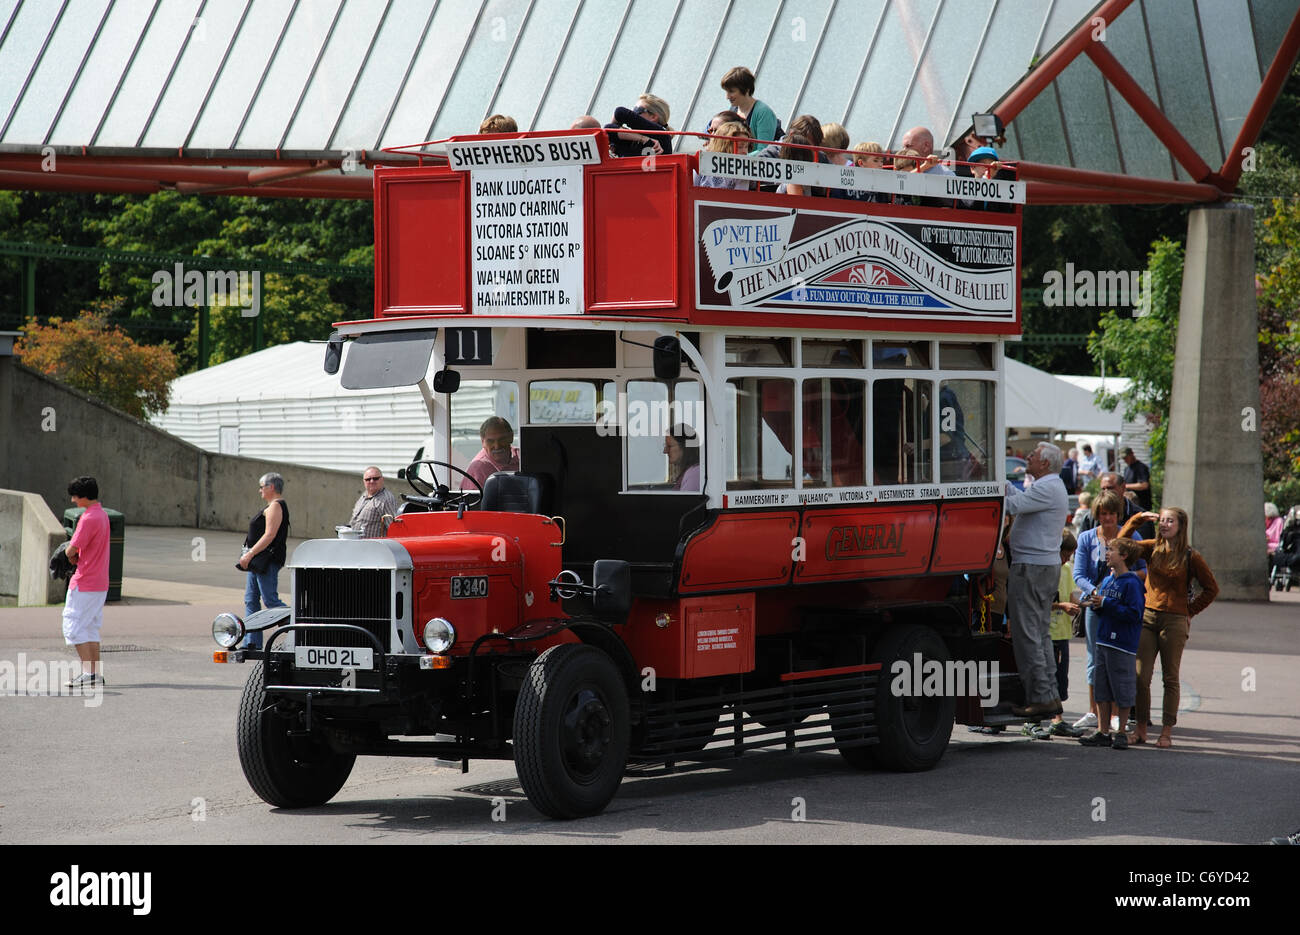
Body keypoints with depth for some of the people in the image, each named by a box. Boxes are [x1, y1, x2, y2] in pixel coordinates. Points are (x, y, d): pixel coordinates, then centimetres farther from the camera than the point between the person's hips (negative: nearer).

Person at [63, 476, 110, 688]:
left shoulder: (88, 519, -18)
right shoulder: (103, 515, 12)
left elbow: (71, 550, -19)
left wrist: (70, 555, 4)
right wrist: (75, 555, 4)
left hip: (85, 583, -9)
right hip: (101, 583, 9)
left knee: (73, 626, -4)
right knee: (91, 627, 14)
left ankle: (88, 672, -10)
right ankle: (96, 672, 13)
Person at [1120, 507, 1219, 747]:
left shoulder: (1191, 557, -2)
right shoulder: (1153, 549, 7)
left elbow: (1211, 589, 6)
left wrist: (1190, 611, 1)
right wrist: (1139, 518, 0)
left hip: (1174, 621, -3)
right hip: (1147, 618, 3)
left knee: (1170, 679, 3)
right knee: (1141, 677, -1)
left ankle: (1166, 732, 8)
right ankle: (1141, 729, 8)